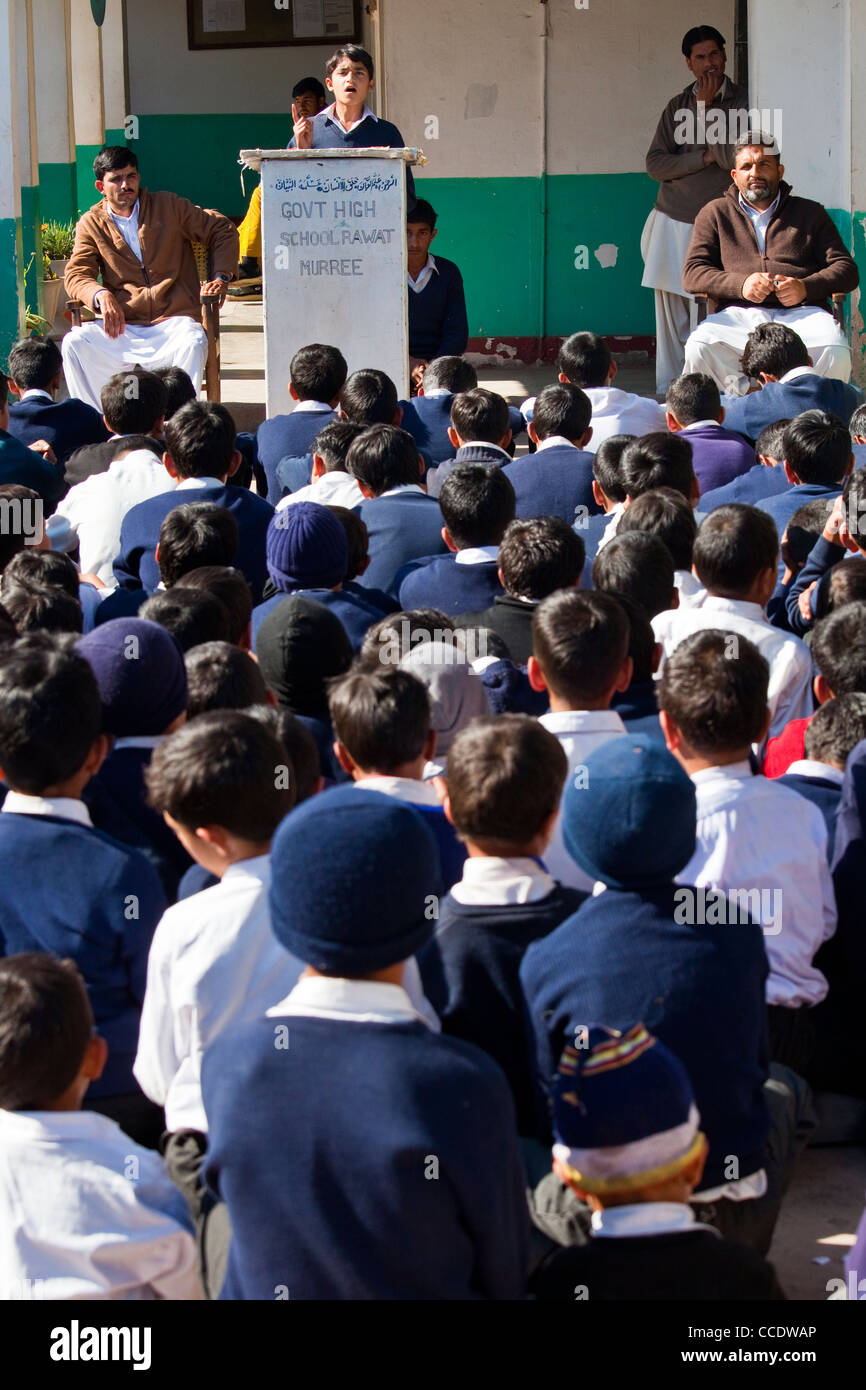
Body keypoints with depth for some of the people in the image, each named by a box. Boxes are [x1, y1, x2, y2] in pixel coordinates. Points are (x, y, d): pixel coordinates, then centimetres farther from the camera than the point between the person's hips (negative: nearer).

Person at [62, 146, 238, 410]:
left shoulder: (169, 206, 10)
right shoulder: (91, 224, 12)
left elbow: (223, 231, 15)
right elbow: (77, 274, 3)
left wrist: (220, 277, 0)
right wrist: (101, 295, -19)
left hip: (174, 320, -1)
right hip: (123, 327, 1)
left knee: (193, 343, -36)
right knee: (74, 343, -26)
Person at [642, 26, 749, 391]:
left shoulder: (743, 102, 0)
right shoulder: (678, 106, 11)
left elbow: (735, 158, -14)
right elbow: (655, 164, 4)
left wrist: (706, 108, -10)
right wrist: (703, 158, -9)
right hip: (673, 223, 4)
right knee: (670, 315, 3)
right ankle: (667, 391, 8)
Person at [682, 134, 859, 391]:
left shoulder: (810, 213, 24)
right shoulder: (715, 213, 23)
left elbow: (846, 269, 15)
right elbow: (692, 275, 11)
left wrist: (805, 287, -7)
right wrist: (740, 284, -9)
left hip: (801, 312, 0)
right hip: (738, 315, 0)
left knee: (835, 351, -34)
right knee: (699, 347, -35)